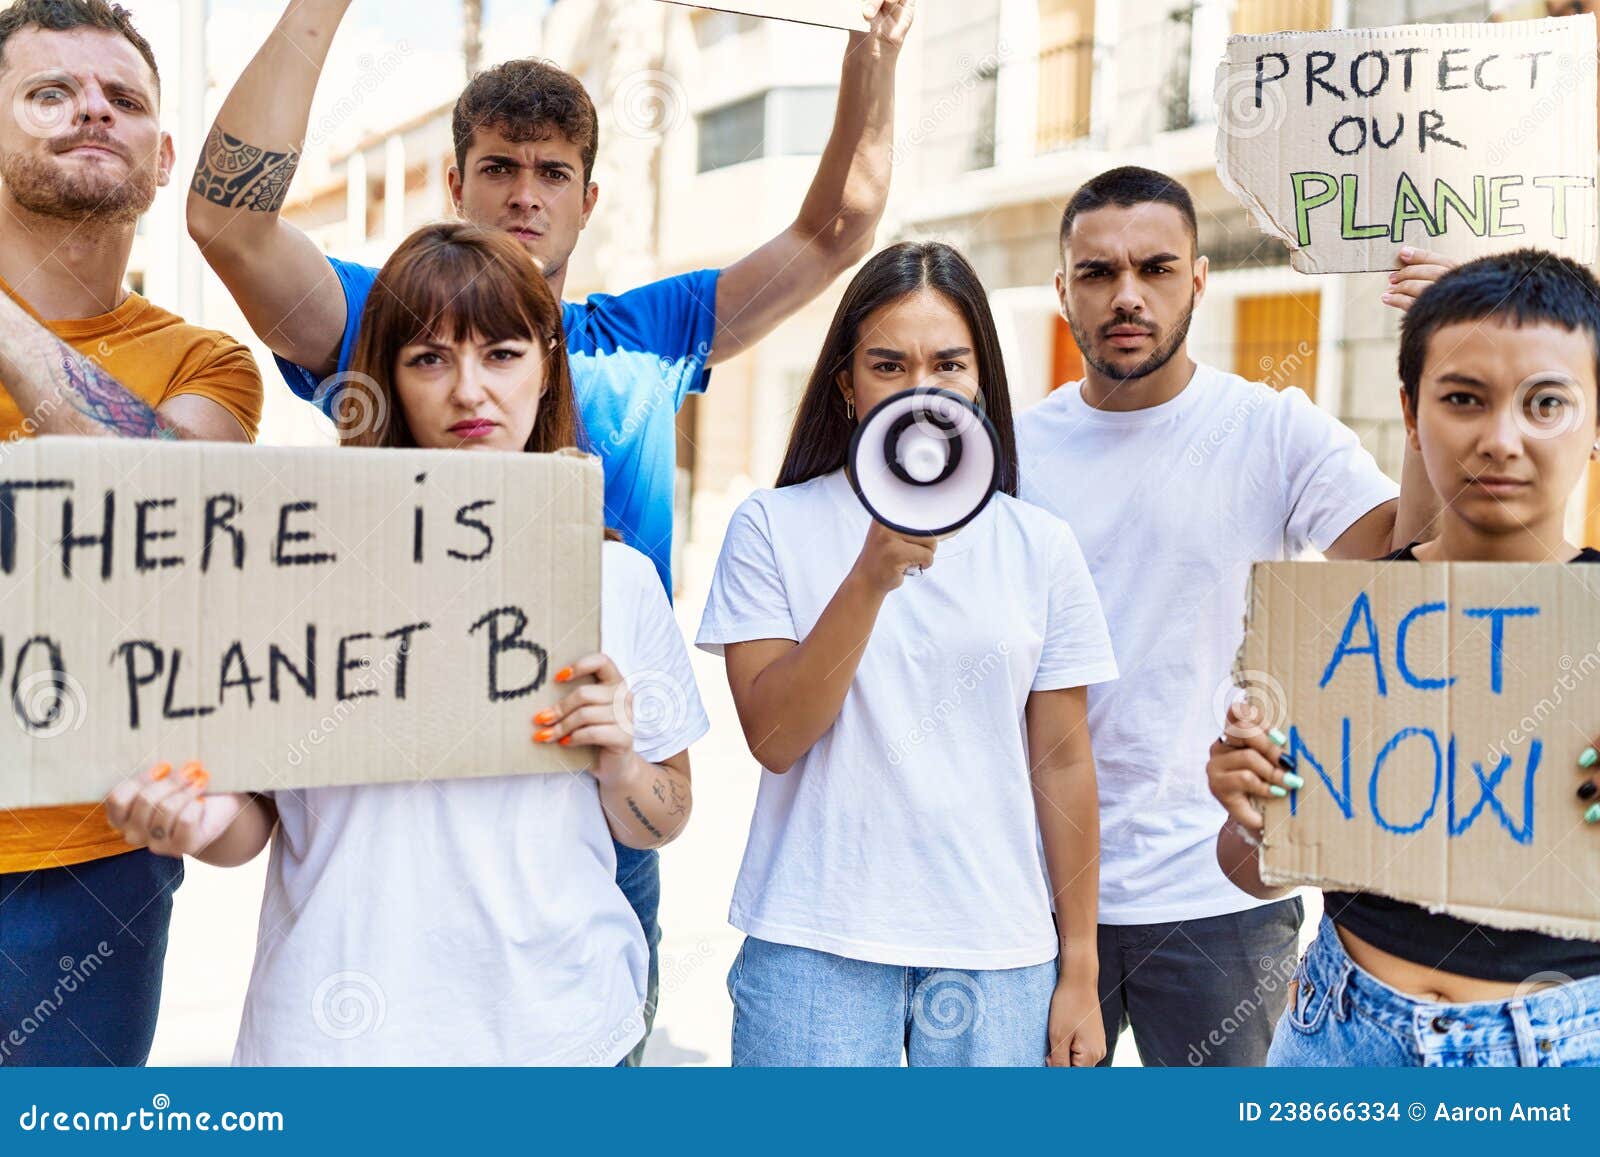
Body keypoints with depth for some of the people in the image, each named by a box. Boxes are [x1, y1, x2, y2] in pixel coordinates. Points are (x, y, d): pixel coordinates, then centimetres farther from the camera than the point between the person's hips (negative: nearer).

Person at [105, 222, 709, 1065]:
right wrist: (210, 826, -20)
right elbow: (257, 814, 1)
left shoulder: (618, 577, 2)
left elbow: (662, 824, 10)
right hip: (342, 1026, -1)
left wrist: (619, 763, -10)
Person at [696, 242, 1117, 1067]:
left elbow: (1064, 763, 6)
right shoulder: (773, 526, -1)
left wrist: (1079, 971, 7)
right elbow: (773, 738, -9)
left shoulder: (1038, 546, 4)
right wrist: (871, 577, -20)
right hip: (815, 946, -2)